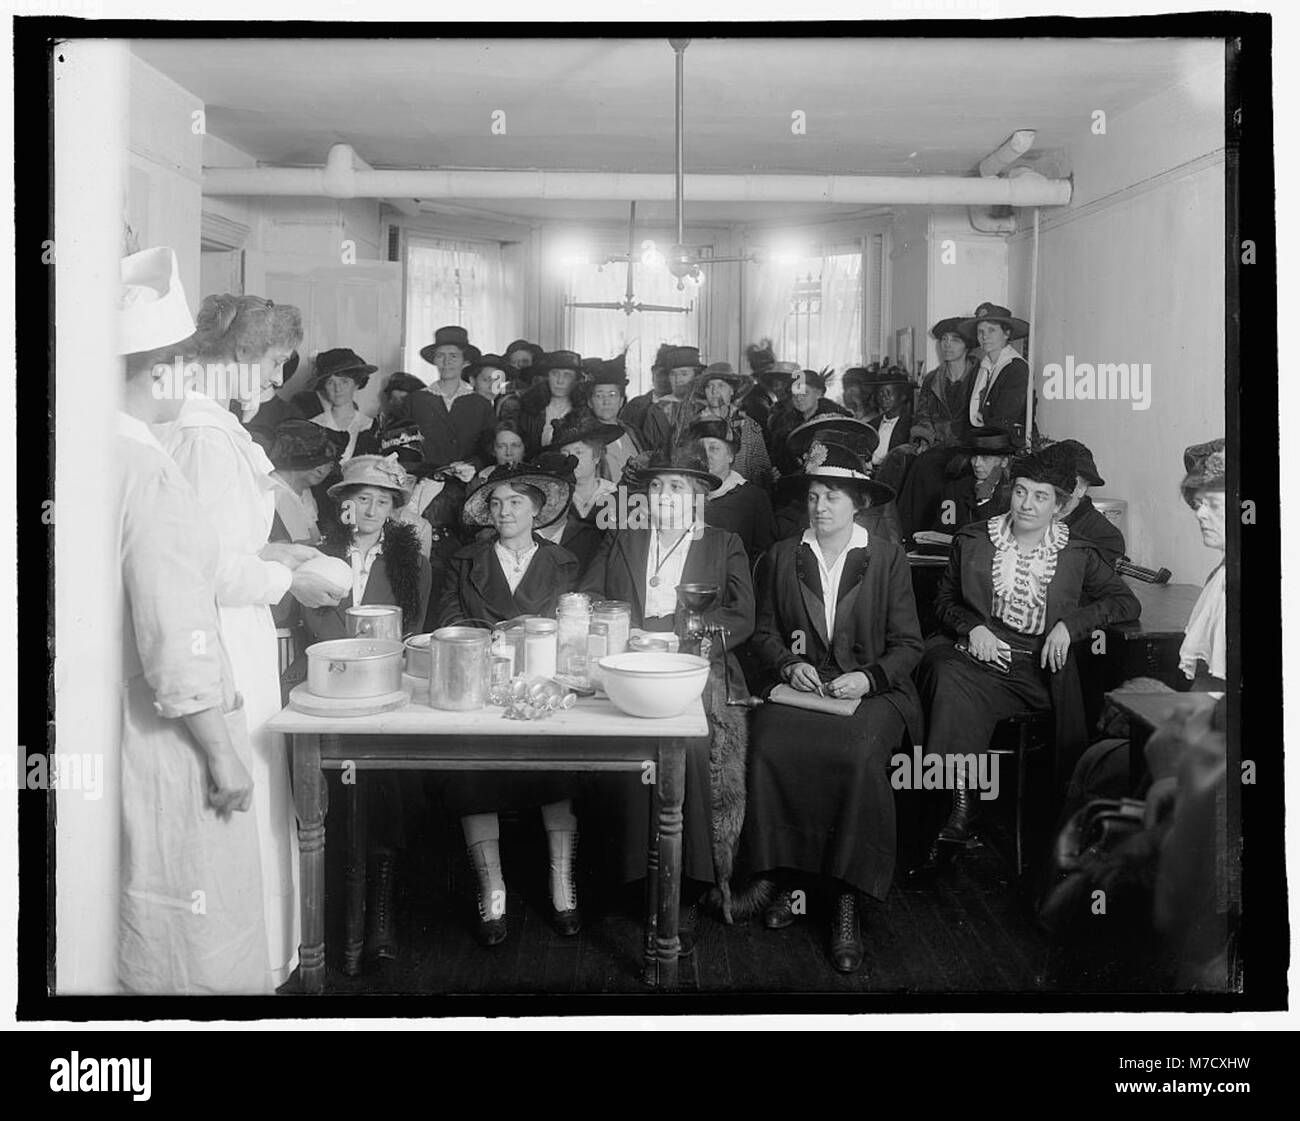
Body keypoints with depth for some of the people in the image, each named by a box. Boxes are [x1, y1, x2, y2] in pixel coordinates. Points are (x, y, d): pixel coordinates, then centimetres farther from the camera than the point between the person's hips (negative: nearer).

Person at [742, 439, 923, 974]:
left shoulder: (888, 559, 7)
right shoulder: (780, 558, 13)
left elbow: (908, 644, 5)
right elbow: (764, 632, 15)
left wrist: (868, 677, -12)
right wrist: (789, 665, -5)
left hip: (872, 690, -2)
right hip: (799, 688, 2)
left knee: (859, 755, -33)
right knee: (770, 745, -30)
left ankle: (847, 900, -21)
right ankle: (791, 878, -15)